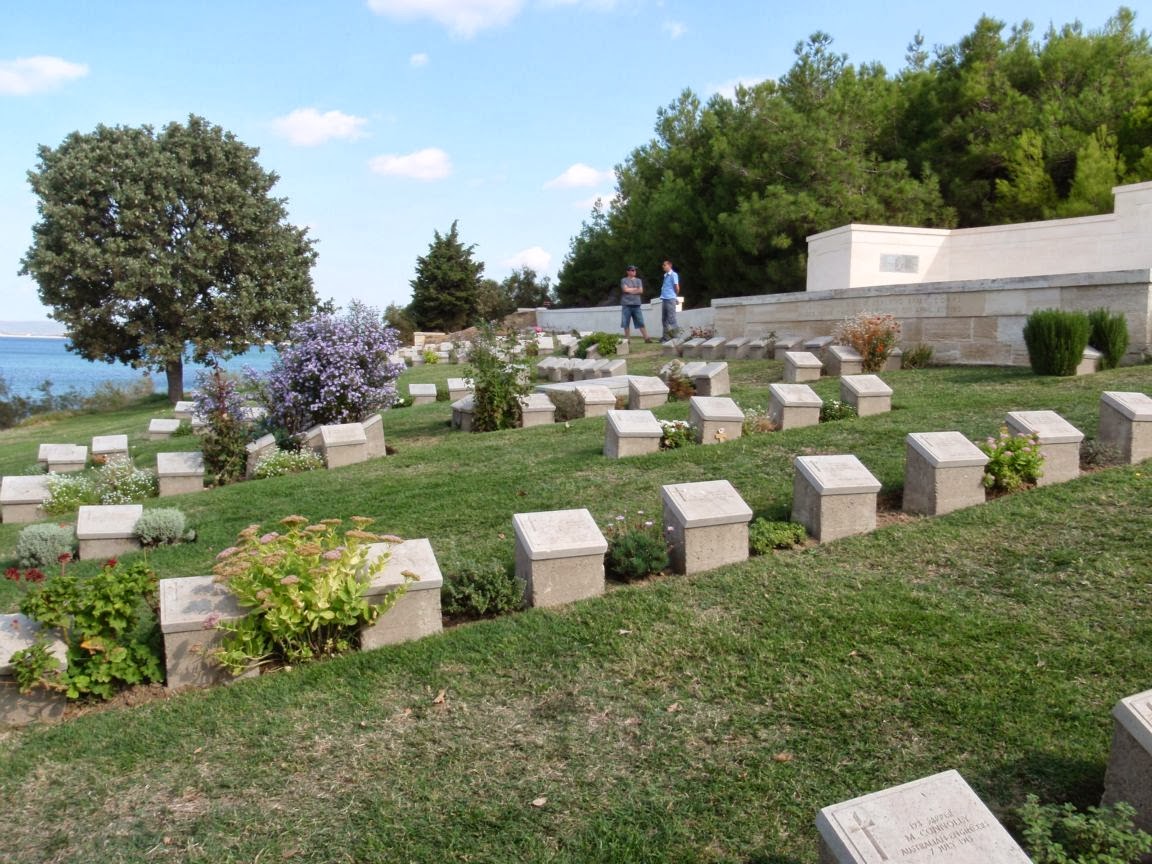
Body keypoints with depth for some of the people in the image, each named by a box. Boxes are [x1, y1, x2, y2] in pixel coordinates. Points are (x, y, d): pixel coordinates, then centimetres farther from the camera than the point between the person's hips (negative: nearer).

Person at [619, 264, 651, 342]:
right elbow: (625, 289, -9)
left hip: (636, 305, 2)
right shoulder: (624, 280, 6)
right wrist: (635, 289, 1)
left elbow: (641, 291, 2)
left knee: (641, 323, -3)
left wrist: (630, 290, -4)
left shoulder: (638, 281, 14)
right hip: (626, 305, -2)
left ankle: (646, 338, -6)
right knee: (626, 324, 0)